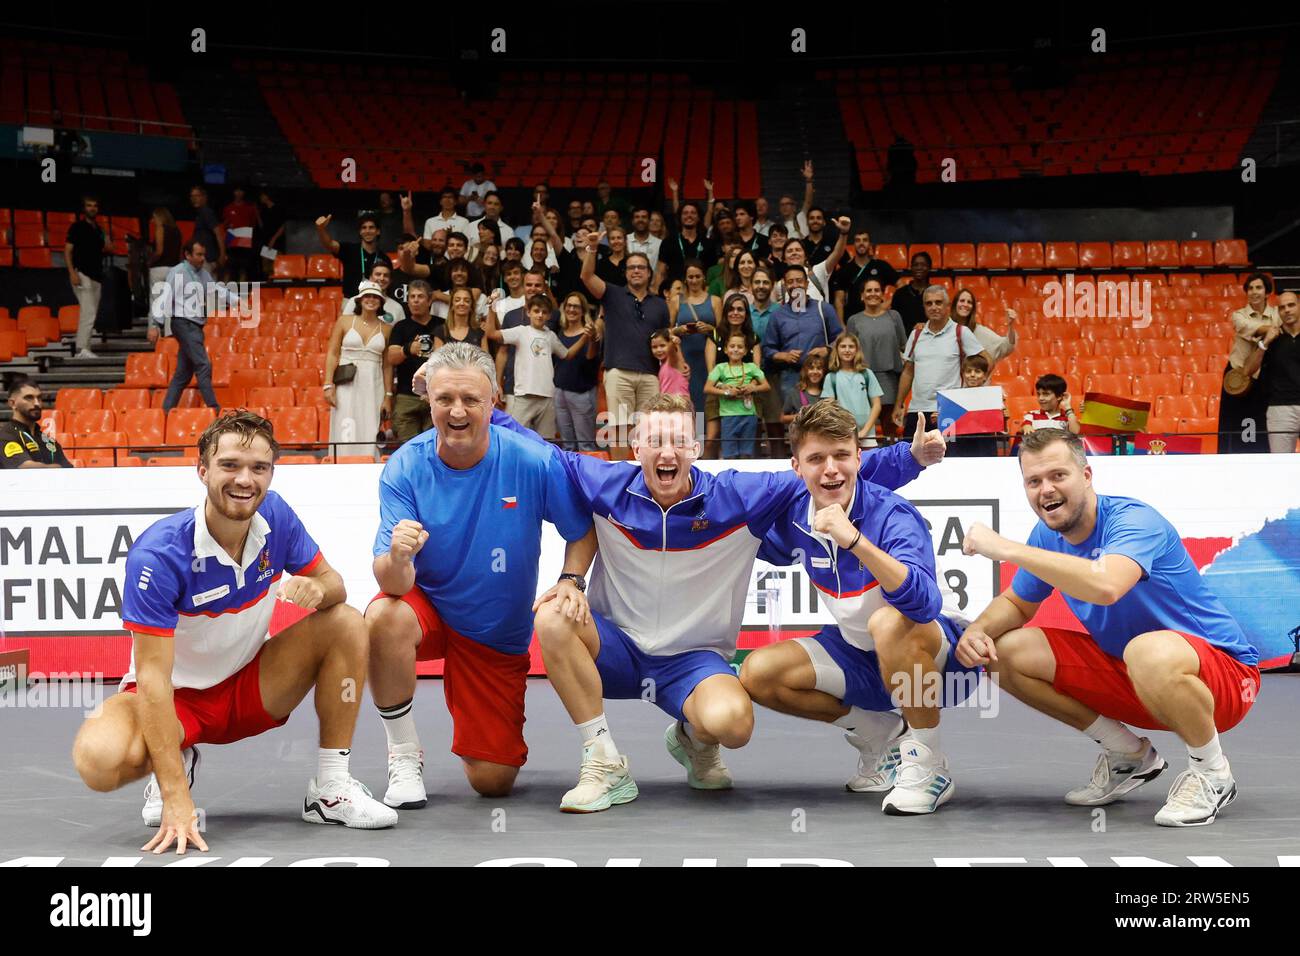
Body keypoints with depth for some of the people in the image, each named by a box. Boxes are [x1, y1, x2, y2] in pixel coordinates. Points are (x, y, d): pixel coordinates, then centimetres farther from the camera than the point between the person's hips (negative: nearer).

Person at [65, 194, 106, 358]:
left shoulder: (98, 229, 18)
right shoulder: (77, 227, -2)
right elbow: (67, 251, -6)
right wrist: (72, 272, -18)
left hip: (96, 275, 7)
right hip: (82, 274, -7)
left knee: (90, 314, 7)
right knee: (89, 311, -18)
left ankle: (84, 348, 10)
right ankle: (82, 349, -20)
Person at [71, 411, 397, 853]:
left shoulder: (275, 515, -13)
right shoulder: (158, 554, -28)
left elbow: (332, 584, -1)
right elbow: (153, 676, -30)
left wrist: (316, 588, -30)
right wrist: (177, 800, -37)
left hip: (250, 686, 5)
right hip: (176, 694, -4)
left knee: (347, 624, -16)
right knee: (99, 759, -35)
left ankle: (331, 790, -8)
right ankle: (176, 769, 3)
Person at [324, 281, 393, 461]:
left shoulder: (386, 329, 7)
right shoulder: (344, 321, 5)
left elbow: (387, 365, 8)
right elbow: (332, 354, 4)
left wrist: (388, 396, 4)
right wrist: (328, 385, -5)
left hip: (373, 387, 1)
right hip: (346, 385, -1)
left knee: (369, 437, -3)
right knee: (346, 437, -5)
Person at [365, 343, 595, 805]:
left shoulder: (534, 461, -20)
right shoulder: (404, 469, -19)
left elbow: (583, 529, -2)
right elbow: (393, 584, -25)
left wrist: (570, 582, -19)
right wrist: (397, 558, -47)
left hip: (499, 634, 1)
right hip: (428, 608, 0)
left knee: (492, 782, -1)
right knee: (384, 617, -37)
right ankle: (404, 757, -14)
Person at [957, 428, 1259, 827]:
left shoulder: (1134, 520, -24)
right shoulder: (1047, 535, -1)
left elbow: (1105, 585, -45)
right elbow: (1016, 603, 14)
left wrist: (1005, 548, -40)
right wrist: (978, 630, -11)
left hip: (1223, 671, -8)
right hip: (1126, 673, 8)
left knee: (1148, 651, -42)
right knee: (1005, 652, -5)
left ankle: (1213, 774, -11)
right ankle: (1130, 756, 11)